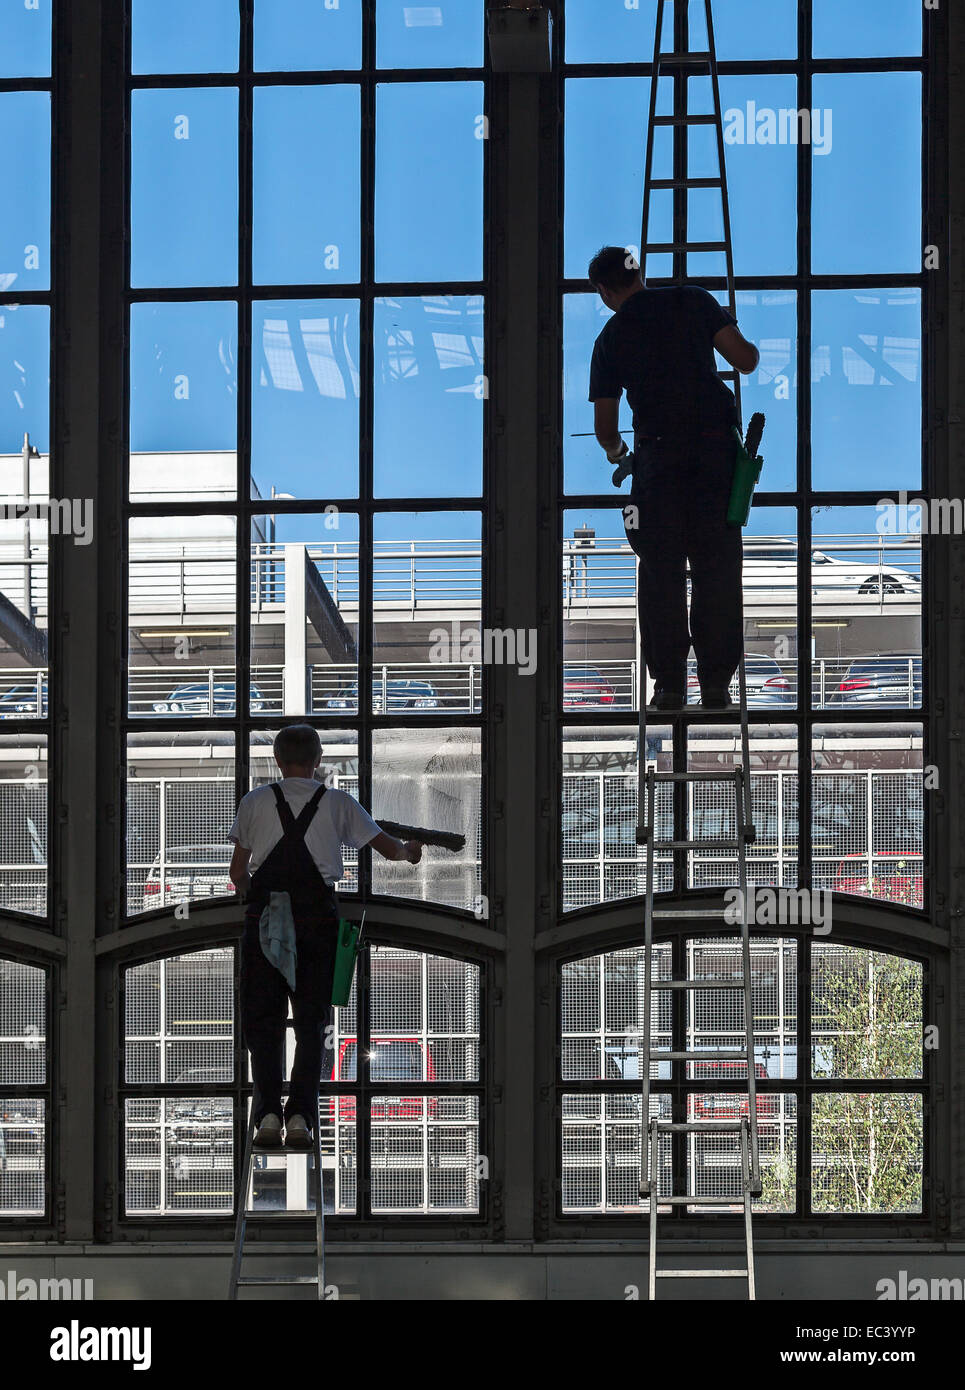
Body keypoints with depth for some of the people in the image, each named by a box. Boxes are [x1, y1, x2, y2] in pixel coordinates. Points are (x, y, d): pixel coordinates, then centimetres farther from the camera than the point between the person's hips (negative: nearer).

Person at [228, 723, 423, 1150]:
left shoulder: (255, 801, 6)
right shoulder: (338, 802, 7)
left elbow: (237, 871, 7)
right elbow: (387, 847, 15)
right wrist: (409, 850, 38)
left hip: (264, 918, 0)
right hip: (318, 916, 0)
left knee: (263, 1019, 6)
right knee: (311, 1021, 6)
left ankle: (267, 1112, -7)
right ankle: (300, 1117, -4)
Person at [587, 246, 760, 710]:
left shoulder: (610, 337, 10)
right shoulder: (692, 300, 8)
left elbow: (604, 426, 13)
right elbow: (745, 359, 1)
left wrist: (615, 451, 36)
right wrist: (750, 352, 25)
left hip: (658, 450, 0)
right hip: (717, 442, 0)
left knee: (661, 568, 7)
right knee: (717, 565, 5)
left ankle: (669, 683, 3)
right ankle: (715, 682, 4)